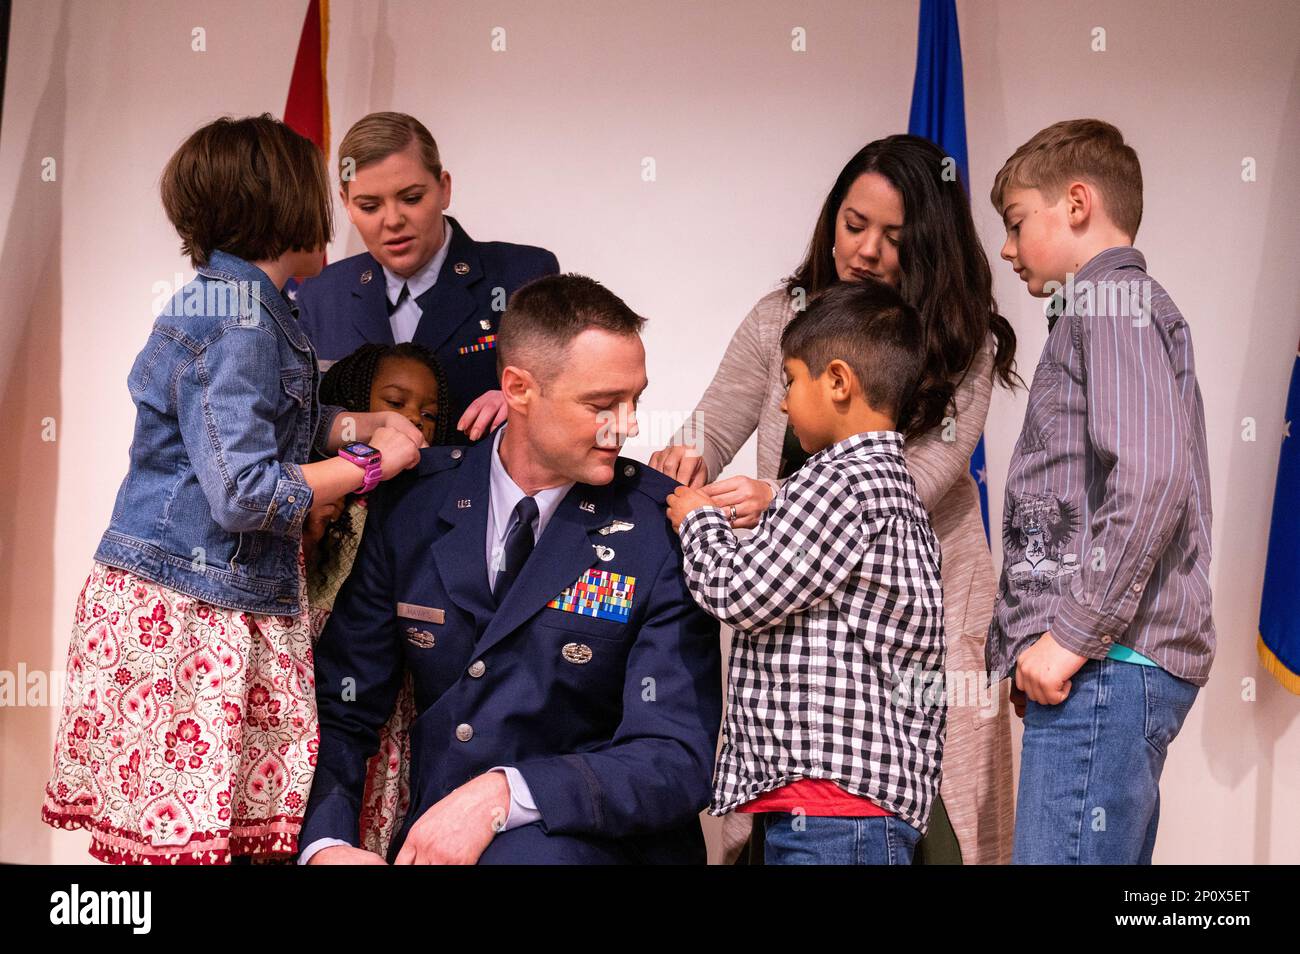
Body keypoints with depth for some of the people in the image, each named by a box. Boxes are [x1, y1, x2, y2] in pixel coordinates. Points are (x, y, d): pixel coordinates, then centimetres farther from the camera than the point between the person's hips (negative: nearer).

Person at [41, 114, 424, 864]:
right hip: (187, 613, -9)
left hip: (233, 608, 9)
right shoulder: (236, 328, -17)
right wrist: (370, 465, -11)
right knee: (184, 829, -3)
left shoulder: (239, 306, 12)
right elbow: (245, 493, -21)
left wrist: (356, 425, 9)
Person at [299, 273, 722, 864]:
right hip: (428, 838, 5)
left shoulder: (663, 531, -7)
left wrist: (502, 794, -26)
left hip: (588, 839, -5)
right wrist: (328, 844, -15)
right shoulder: (412, 507, 2)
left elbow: (678, 763, -12)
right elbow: (341, 711, 4)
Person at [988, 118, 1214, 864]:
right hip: (1118, 663, 10)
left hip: (1105, 664, -10)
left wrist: (1073, 635, -18)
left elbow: (1151, 474, -21)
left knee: (1062, 851, -12)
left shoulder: (1107, 296, -5)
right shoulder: (1136, 302, 25)